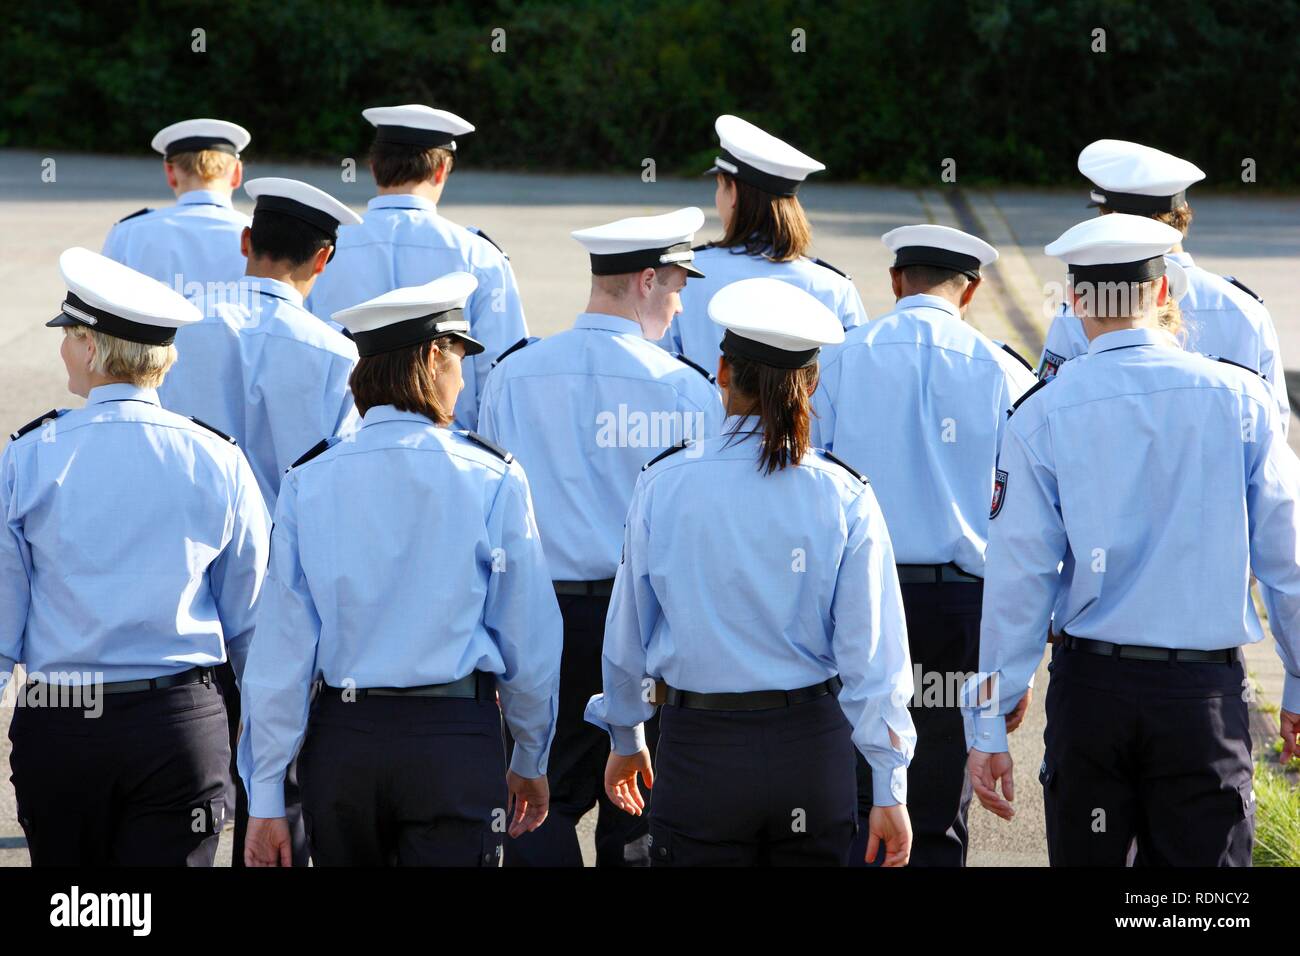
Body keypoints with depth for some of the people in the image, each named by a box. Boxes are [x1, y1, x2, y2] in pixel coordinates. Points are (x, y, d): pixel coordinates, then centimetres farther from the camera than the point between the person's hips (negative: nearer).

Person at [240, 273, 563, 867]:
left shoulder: (308, 483, 0)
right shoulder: (492, 479, -5)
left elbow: (281, 646, -2)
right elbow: (529, 638, 0)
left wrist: (265, 797, 2)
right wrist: (530, 761, 15)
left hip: (341, 736, 3)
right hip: (456, 736, -3)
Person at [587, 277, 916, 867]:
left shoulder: (663, 485, -7)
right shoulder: (844, 497, -7)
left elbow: (627, 632, 3)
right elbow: (872, 653, -6)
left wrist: (625, 739, 19)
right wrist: (890, 792, 1)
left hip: (699, 747, -1)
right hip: (811, 748, 1)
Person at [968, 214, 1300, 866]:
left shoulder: (1042, 415, -3)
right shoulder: (1239, 398, -2)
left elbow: (1016, 576, -4)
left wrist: (988, 726, 0)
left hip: (1090, 688, 1)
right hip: (1208, 690, -1)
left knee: (1084, 860, 14)